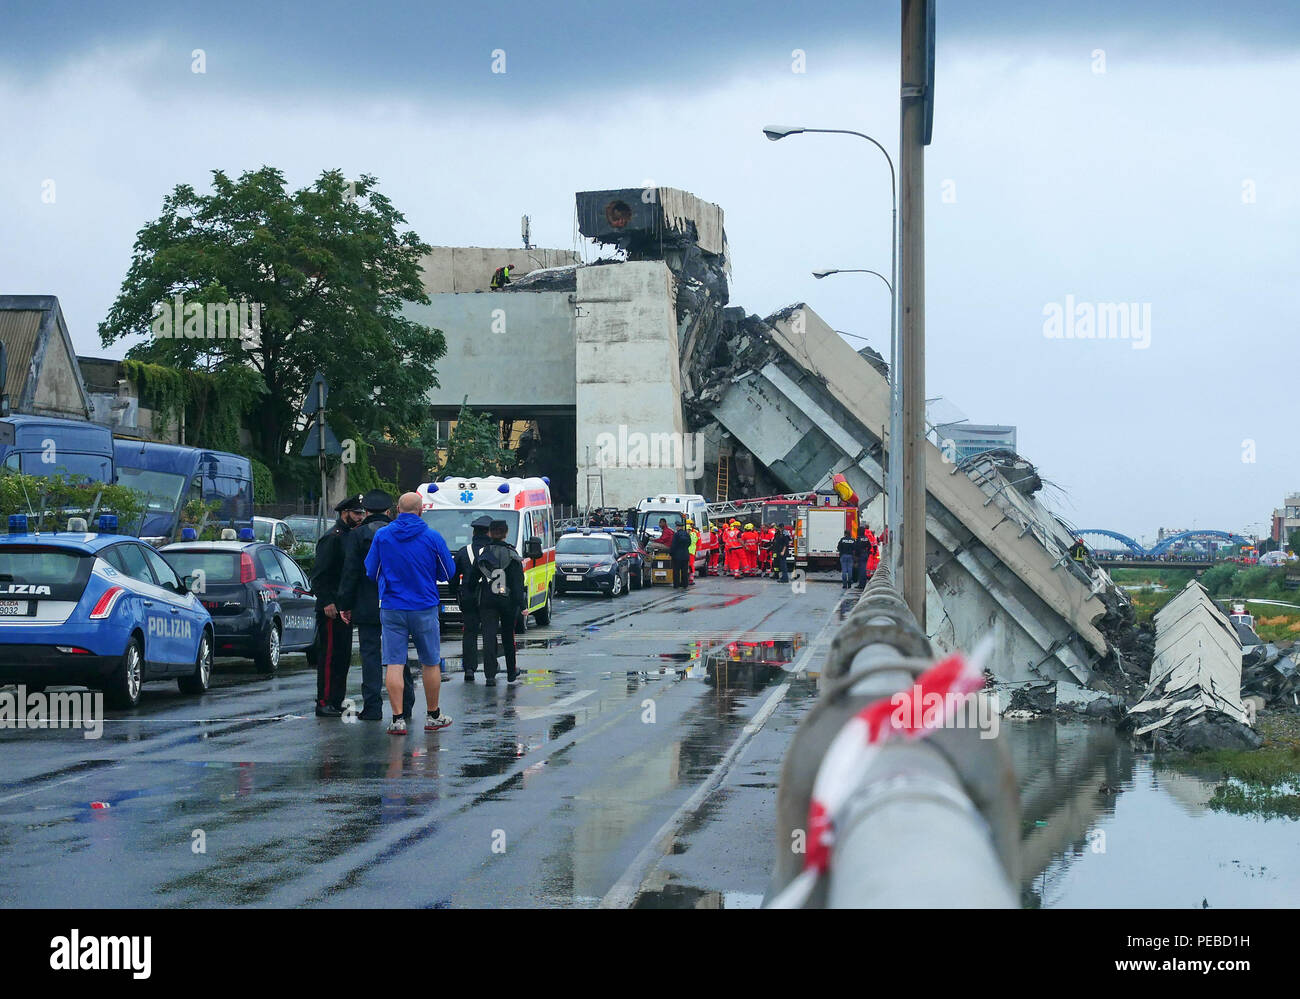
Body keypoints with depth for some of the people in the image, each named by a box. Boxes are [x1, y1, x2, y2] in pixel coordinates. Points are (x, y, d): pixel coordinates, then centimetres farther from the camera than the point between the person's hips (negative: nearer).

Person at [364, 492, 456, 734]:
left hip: (391, 608, 0)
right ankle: (433, 716, 21)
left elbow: (371, 571, 5)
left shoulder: (382, 535, -3)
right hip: (425, 609, 0)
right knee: (430, 663, 13)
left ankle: (398, 718, -6)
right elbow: (448, 573, 3)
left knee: (394, 664, 0)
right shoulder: (432, 537, -6)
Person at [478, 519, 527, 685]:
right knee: (508, 636, 15)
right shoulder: (512, 555, -4)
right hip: (508, 601, 1)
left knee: (489, 637, -2)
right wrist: (522, 604, -6)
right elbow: (518, 582, -6)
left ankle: (490, 675, -13)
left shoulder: (483, 553, -3)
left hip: (487, 601, -1)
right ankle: (511, 674, 24)